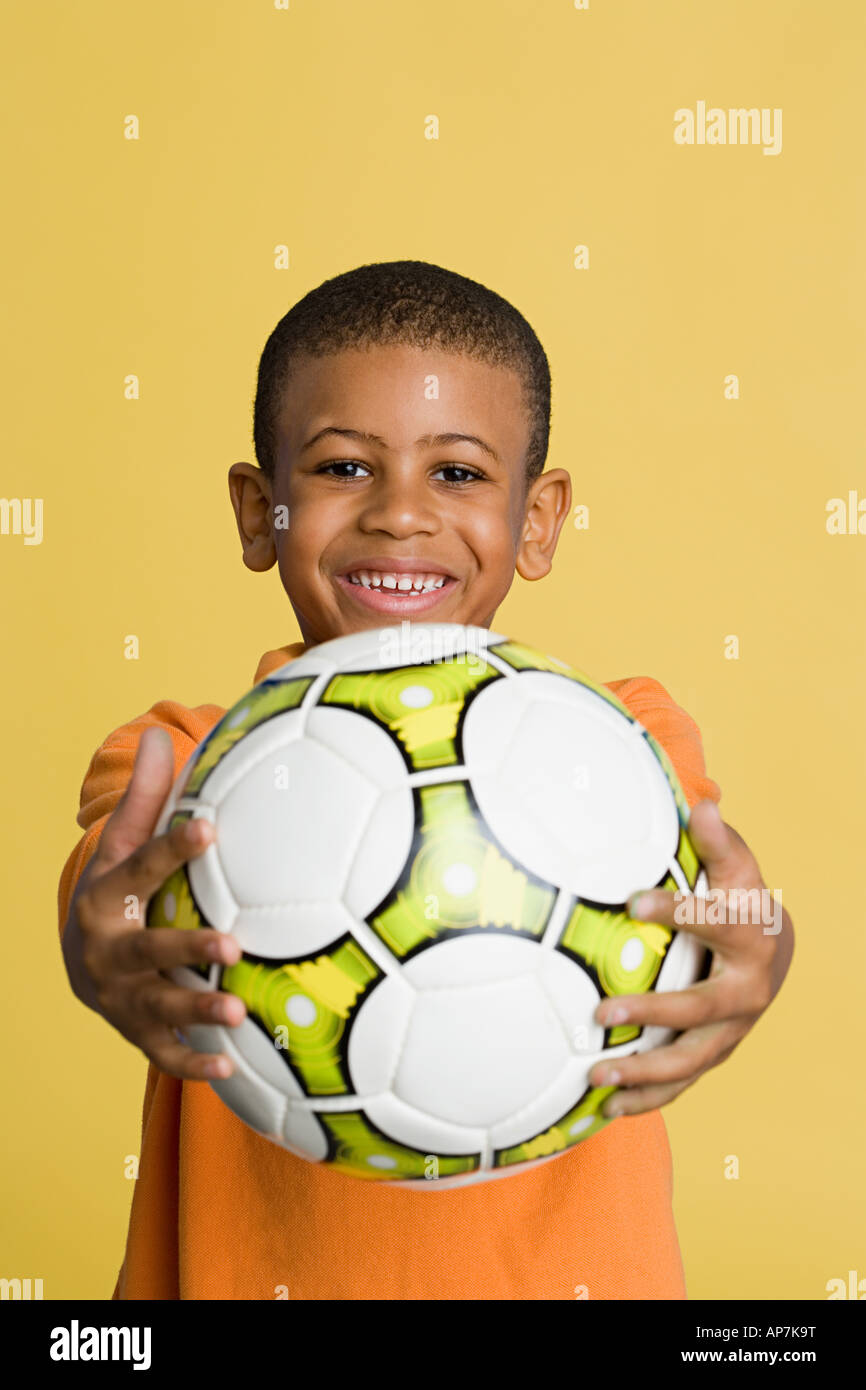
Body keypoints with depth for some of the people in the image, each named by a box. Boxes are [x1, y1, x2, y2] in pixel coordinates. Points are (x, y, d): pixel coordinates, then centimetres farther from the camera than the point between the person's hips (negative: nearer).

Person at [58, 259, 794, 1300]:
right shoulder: (182, 762, -2)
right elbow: (123, 892, -20)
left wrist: (749, 950, -39)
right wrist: (105, 952, -41)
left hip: (564, 1264, 1)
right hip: (250, 1269, 0)